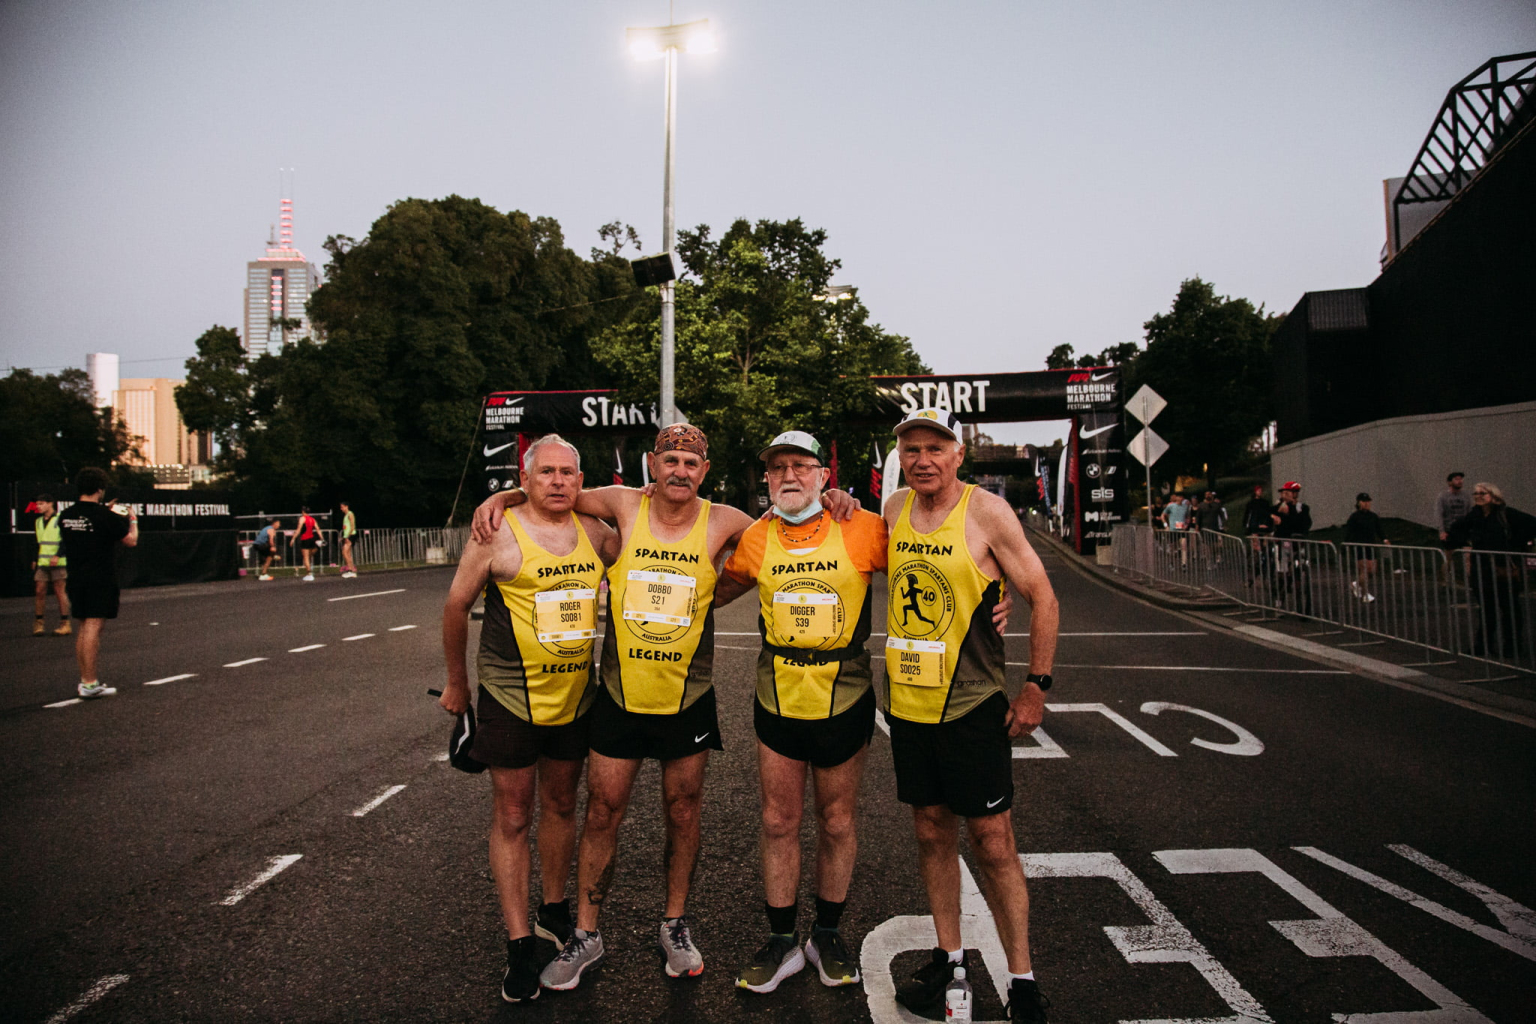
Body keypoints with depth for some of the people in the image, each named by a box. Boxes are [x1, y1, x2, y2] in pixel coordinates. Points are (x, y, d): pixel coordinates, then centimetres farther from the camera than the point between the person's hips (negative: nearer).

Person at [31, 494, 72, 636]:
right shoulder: (37, 521, 17)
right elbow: (36, 542, 24)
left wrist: (57, 556, -18)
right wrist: (34, 559, 16)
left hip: (58, 562, -6)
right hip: (41, 563, 6)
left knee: (60, 592, -3)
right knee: (39, 591, 0)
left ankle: (65, 624, 2)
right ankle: (40, 623, 5)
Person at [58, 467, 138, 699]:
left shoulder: (66, 515, 6)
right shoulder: (105, 516, -14)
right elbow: (131, 541, -5)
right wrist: (133, 519, 14)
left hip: (76, 578, 7)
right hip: (101, 580, -7)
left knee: (84, 628, 15)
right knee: (93, 627, -6)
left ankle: (85, 679, 20)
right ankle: (89, 684, -5)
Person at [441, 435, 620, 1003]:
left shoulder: (593, 532, 2)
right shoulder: (498, 534, -10)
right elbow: (456, 606, -2)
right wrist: (456, 683, 5)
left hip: (575, 695, 4)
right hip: (511, 696, -4)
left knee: (561, 804, 18)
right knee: (512, 816, 3)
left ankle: (554, 909, 37)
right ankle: (519, 945, 14)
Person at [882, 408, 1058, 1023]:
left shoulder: (986, 512, -10)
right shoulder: (894, 509, 4)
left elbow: (1042, 596, -6)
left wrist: (1036, 686, -8)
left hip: (973, 706, -5)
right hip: (907, 702, 5)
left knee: (992, 841, 1)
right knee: (932, 831, 15)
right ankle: (948, 956, 31)